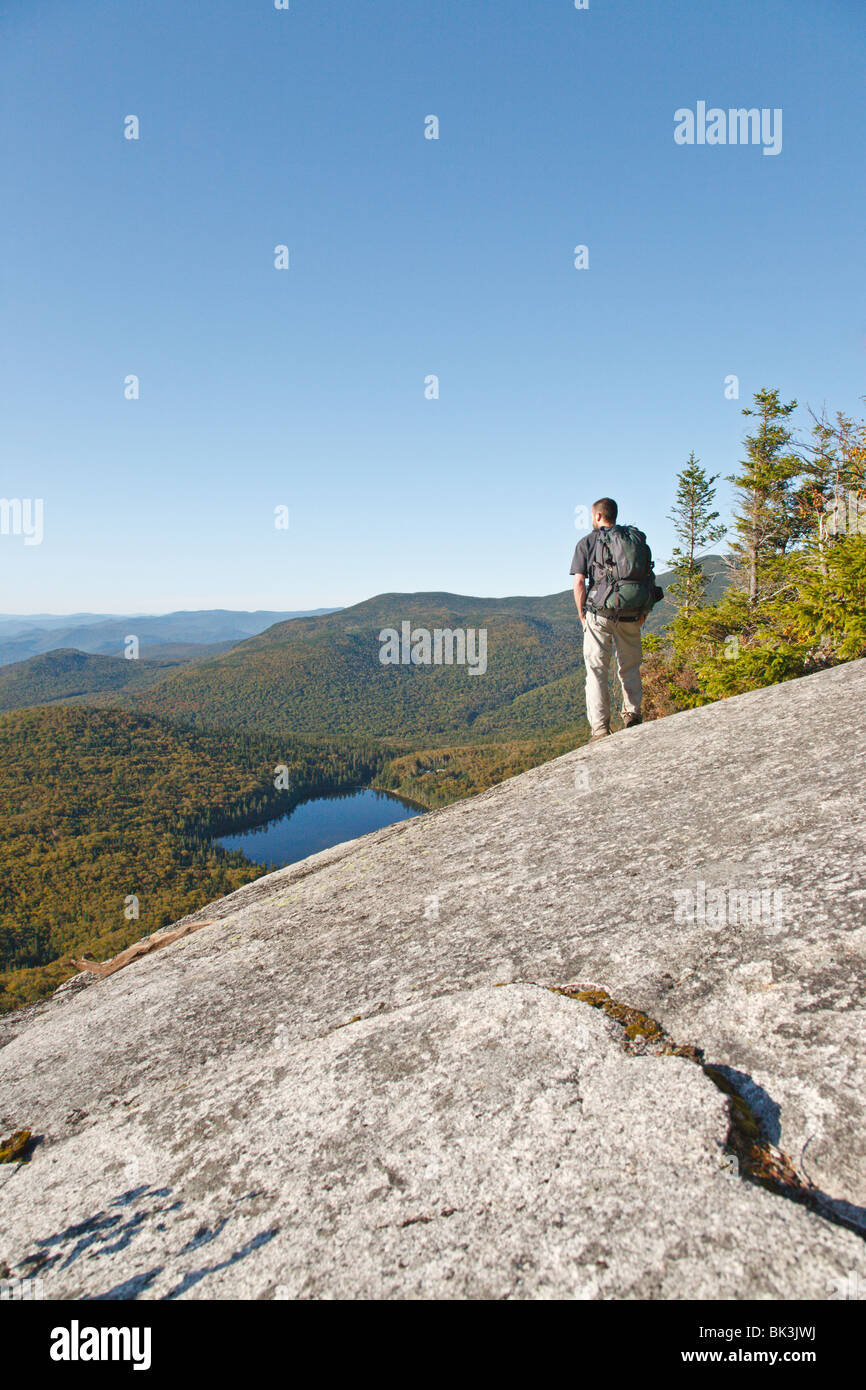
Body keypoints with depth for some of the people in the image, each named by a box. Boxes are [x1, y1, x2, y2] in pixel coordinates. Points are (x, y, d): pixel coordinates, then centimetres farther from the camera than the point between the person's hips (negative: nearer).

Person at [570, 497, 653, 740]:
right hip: (631, 616, 3)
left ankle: (600, 728, -4)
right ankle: (632, 714, 14)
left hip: (599, 614, -3)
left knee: (596, 670, 2)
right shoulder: (637, 539, 12)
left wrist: (582, 615, 4)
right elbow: (650, 579, 8)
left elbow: (579, 582, -5)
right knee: (630, 667, 20)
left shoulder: (587, 542, 3)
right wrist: (644, 612, 13)